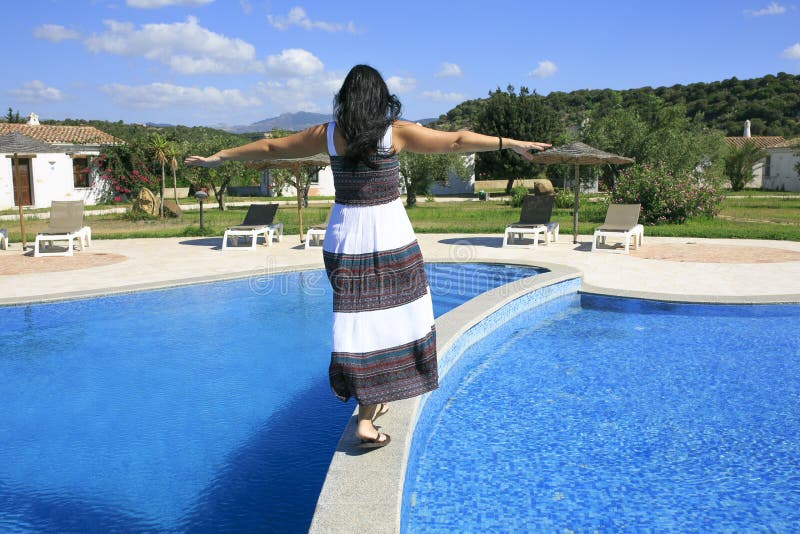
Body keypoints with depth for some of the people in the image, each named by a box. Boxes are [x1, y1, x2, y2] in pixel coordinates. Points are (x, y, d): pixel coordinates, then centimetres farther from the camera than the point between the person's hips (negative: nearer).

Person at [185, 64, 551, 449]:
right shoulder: (397, 132, -5)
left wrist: (217, 157, 25)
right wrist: (510, 143, 3)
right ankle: (366, 419, 6)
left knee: (358, 320, 14)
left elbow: (272, 148, 12)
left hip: (344, 241, 3)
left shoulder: (328, 134, 3)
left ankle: (370, 402, 27)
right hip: (391, 242, -3)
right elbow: (456, 141, -4)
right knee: (389, 320, 6)